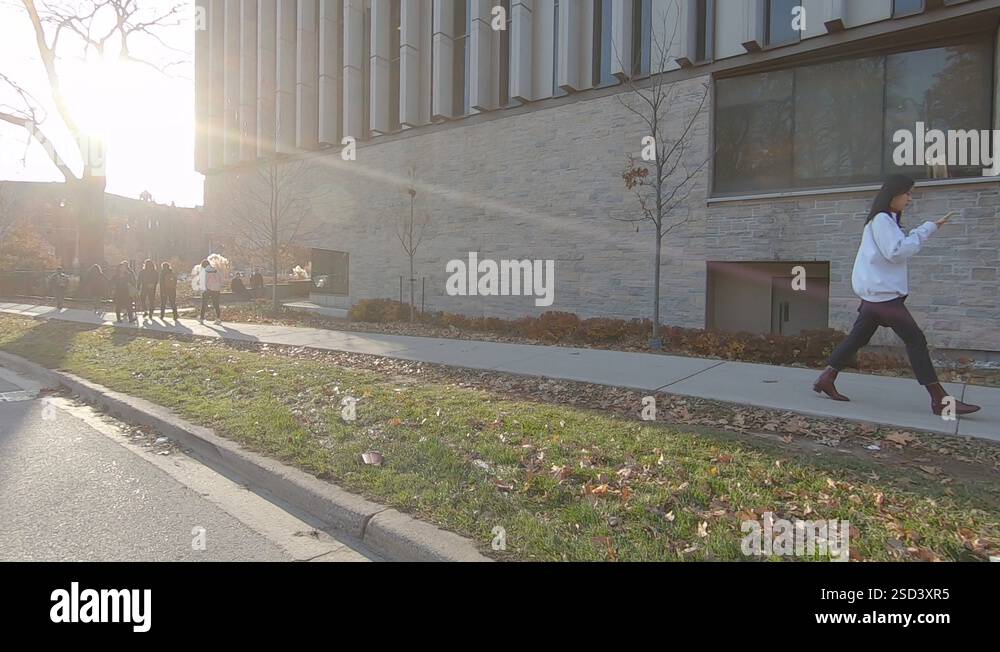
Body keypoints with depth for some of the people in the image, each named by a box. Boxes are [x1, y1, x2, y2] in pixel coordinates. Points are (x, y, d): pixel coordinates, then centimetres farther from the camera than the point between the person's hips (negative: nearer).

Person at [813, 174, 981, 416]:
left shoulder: (888, 220, 20)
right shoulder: (881, 219, -12)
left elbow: (896, 249, 17)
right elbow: (896, 252, -19)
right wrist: (927, 229, -13)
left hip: (877, 291, 10)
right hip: (882, 291, -10)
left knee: (858, 337, 10)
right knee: (915, 339, -9)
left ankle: (826, 380, 12)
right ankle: (940, 399, -8)